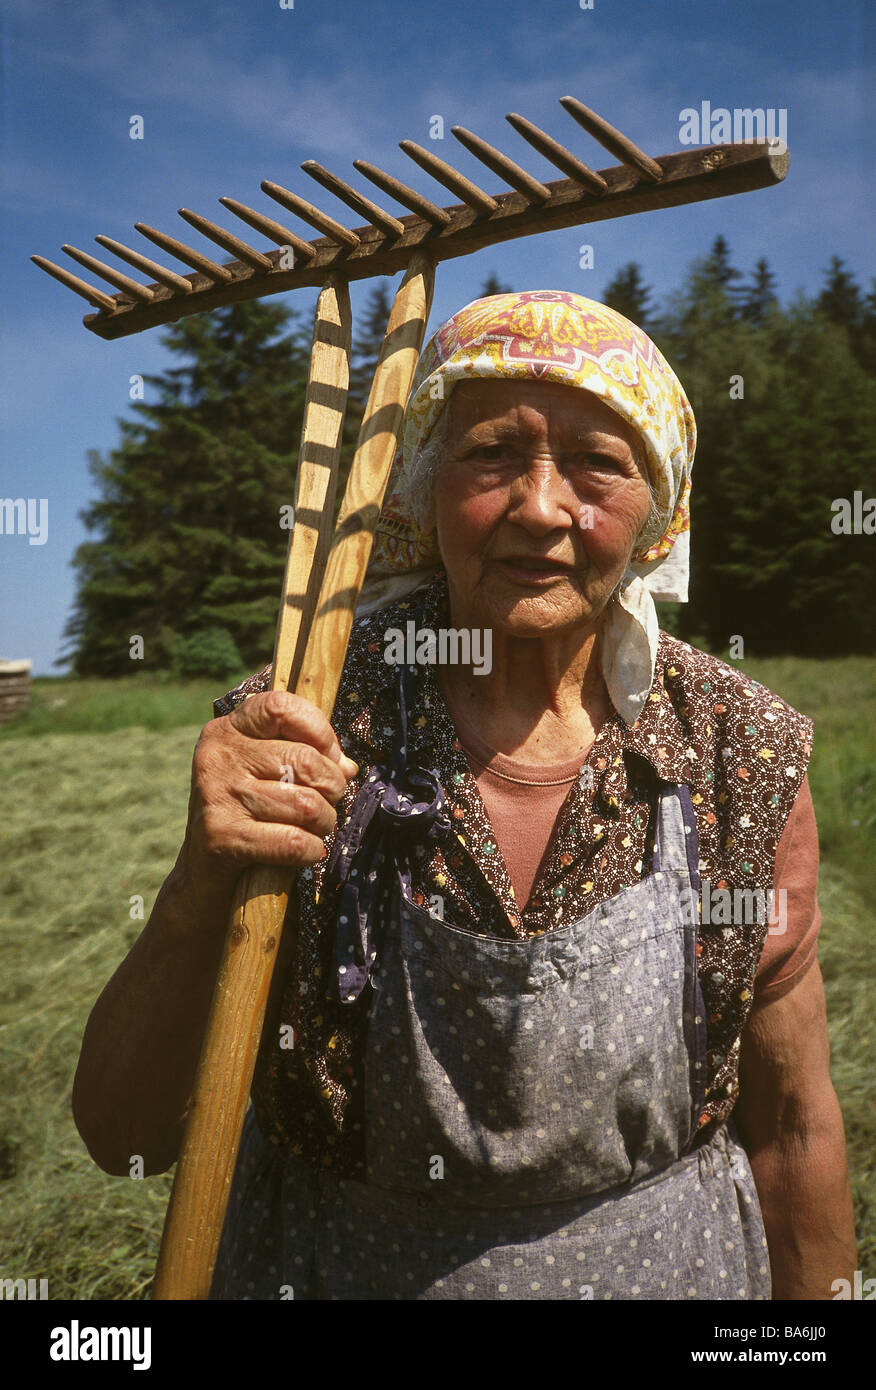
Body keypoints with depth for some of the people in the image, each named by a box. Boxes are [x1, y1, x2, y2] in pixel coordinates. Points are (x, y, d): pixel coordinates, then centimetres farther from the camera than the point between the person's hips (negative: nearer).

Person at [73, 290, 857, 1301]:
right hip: (331, 1266, 0)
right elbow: (123, 1136, -18)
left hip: (670, 1259, 1)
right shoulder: (301, 731, -18)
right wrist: (199, 890, -34)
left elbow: (793, 1128, -4)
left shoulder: (743, 753, -15)